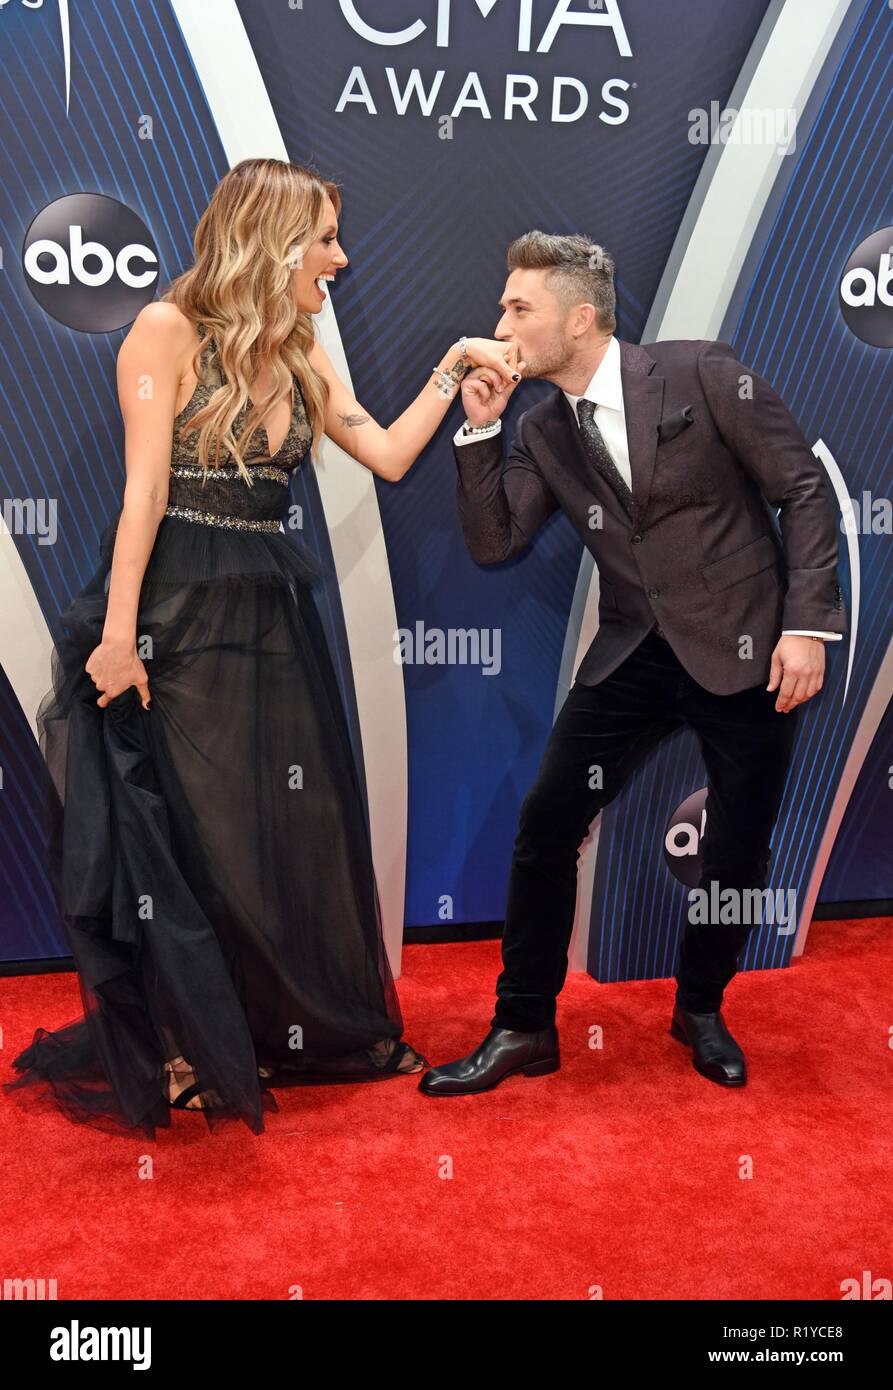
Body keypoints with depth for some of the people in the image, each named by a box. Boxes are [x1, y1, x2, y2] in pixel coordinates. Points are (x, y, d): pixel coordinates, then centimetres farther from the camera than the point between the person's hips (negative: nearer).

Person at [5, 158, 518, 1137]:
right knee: (175, 837, 4)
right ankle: (173, 1055, 22)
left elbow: (388, 456, 12)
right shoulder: (167, 331, -8)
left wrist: (453, 367, 11)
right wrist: (116, 633, -17)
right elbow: (145, 491, -14)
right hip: (174, 614, -6)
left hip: (268, 616, 7)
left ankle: (275, 1034, 29)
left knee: (292, 829, 10)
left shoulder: (300, 358, 12)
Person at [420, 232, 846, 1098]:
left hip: (747, 650, -3)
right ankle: (523, 1027, 12)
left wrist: (807, 622, -13)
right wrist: (479, 430, -8)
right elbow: (492, 544, 0)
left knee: (738, 849, 4)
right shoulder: (542, 431, 5)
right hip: (634, 653, 4)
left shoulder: (702, 375, -9)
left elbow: (804, 490, -7)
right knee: (546, 823, -3)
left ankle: (700, 1011, 31)